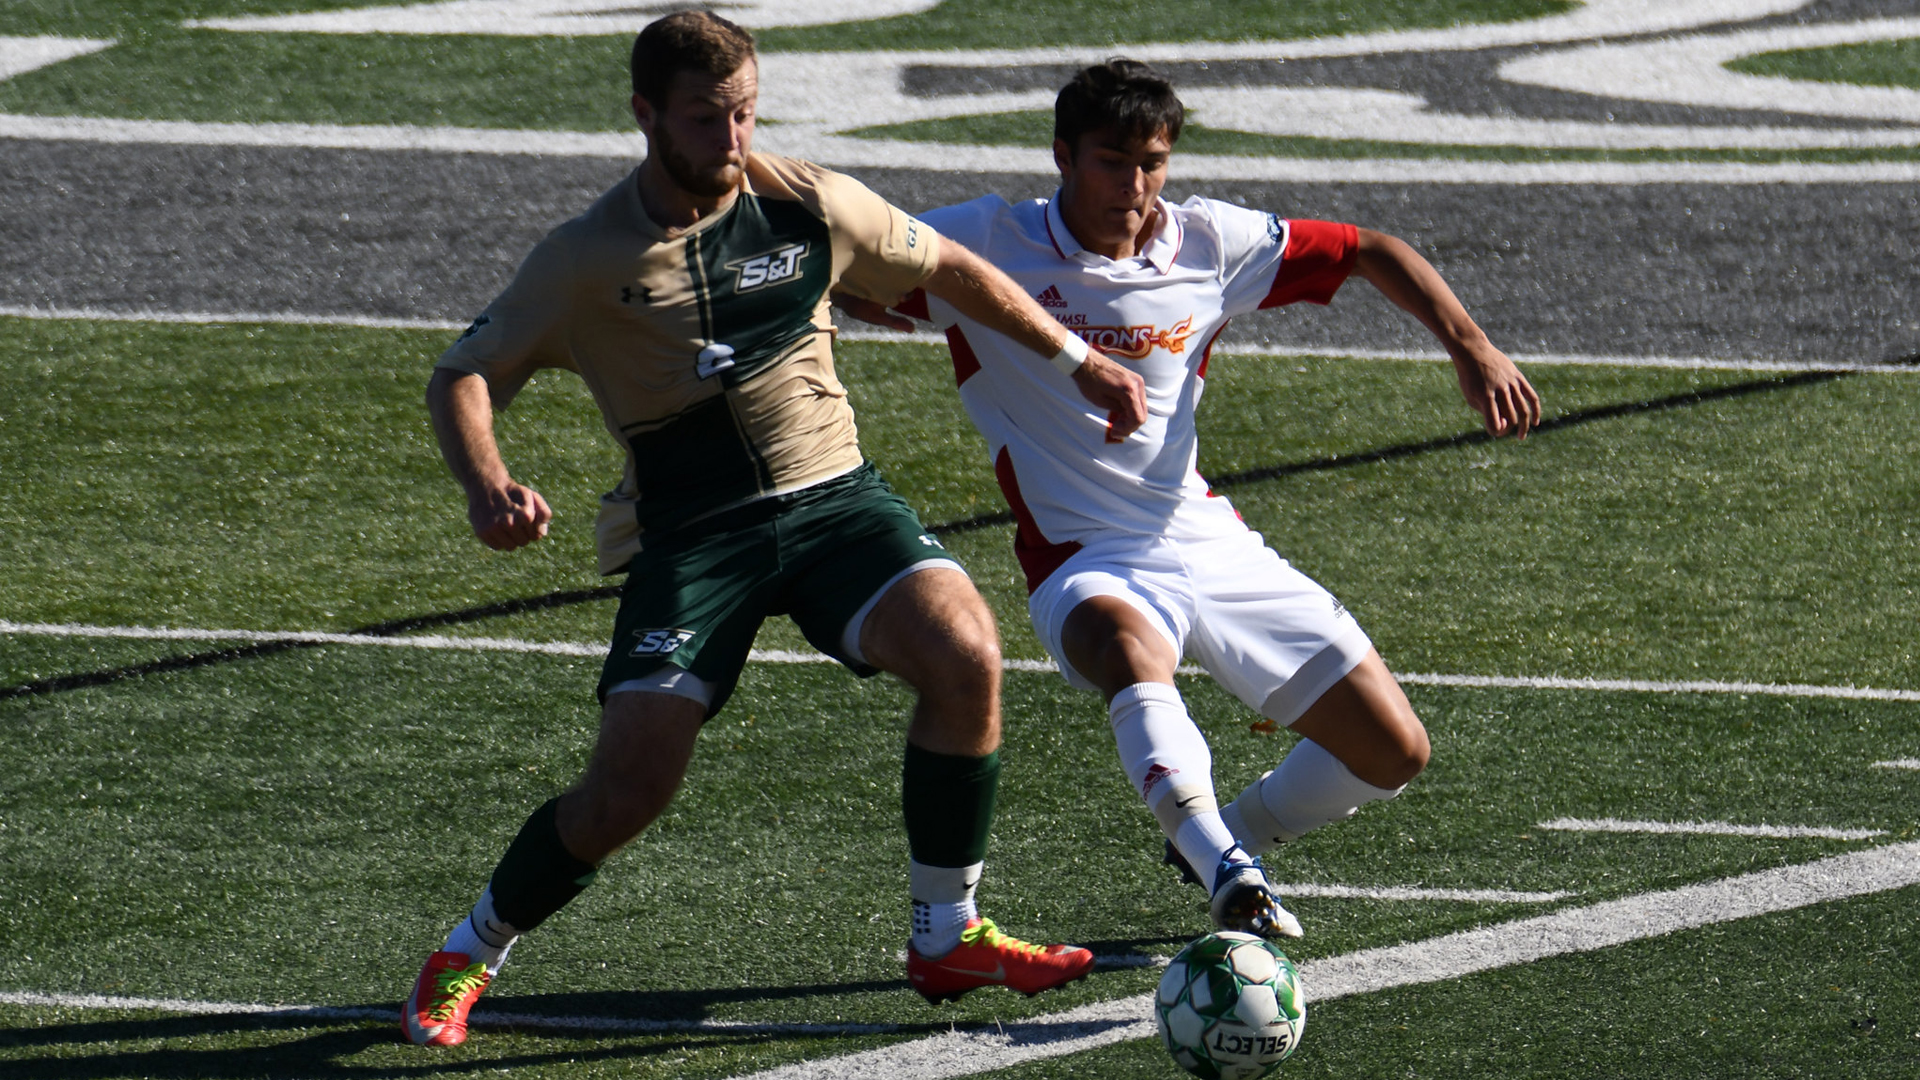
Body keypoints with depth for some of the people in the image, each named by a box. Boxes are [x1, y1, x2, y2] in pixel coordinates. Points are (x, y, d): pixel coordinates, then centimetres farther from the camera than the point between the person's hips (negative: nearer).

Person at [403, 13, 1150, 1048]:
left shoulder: (809, 205, -1)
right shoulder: (589, 258, -9)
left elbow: (954, 271, 15)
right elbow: (464, 378, -4)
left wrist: (1078, 360, 19)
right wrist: (487, 487, -25)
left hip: (833, 493, 3)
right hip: (690, 529, -3)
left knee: (965, 655, -24)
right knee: (627, 791, -14)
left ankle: (945, 938, -6)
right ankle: (465, 958, 15)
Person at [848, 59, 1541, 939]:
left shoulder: (1209, 242, 3)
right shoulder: (988, 242, -6)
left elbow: (1371, 252, 13)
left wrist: (1471, 347, 1)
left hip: (1214, 544, 5)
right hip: (1086, 559, -5)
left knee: (1393, 752, -1)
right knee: (1128, 645, -43)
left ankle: (1221, 838, 23)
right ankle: (1229, 873, -50)